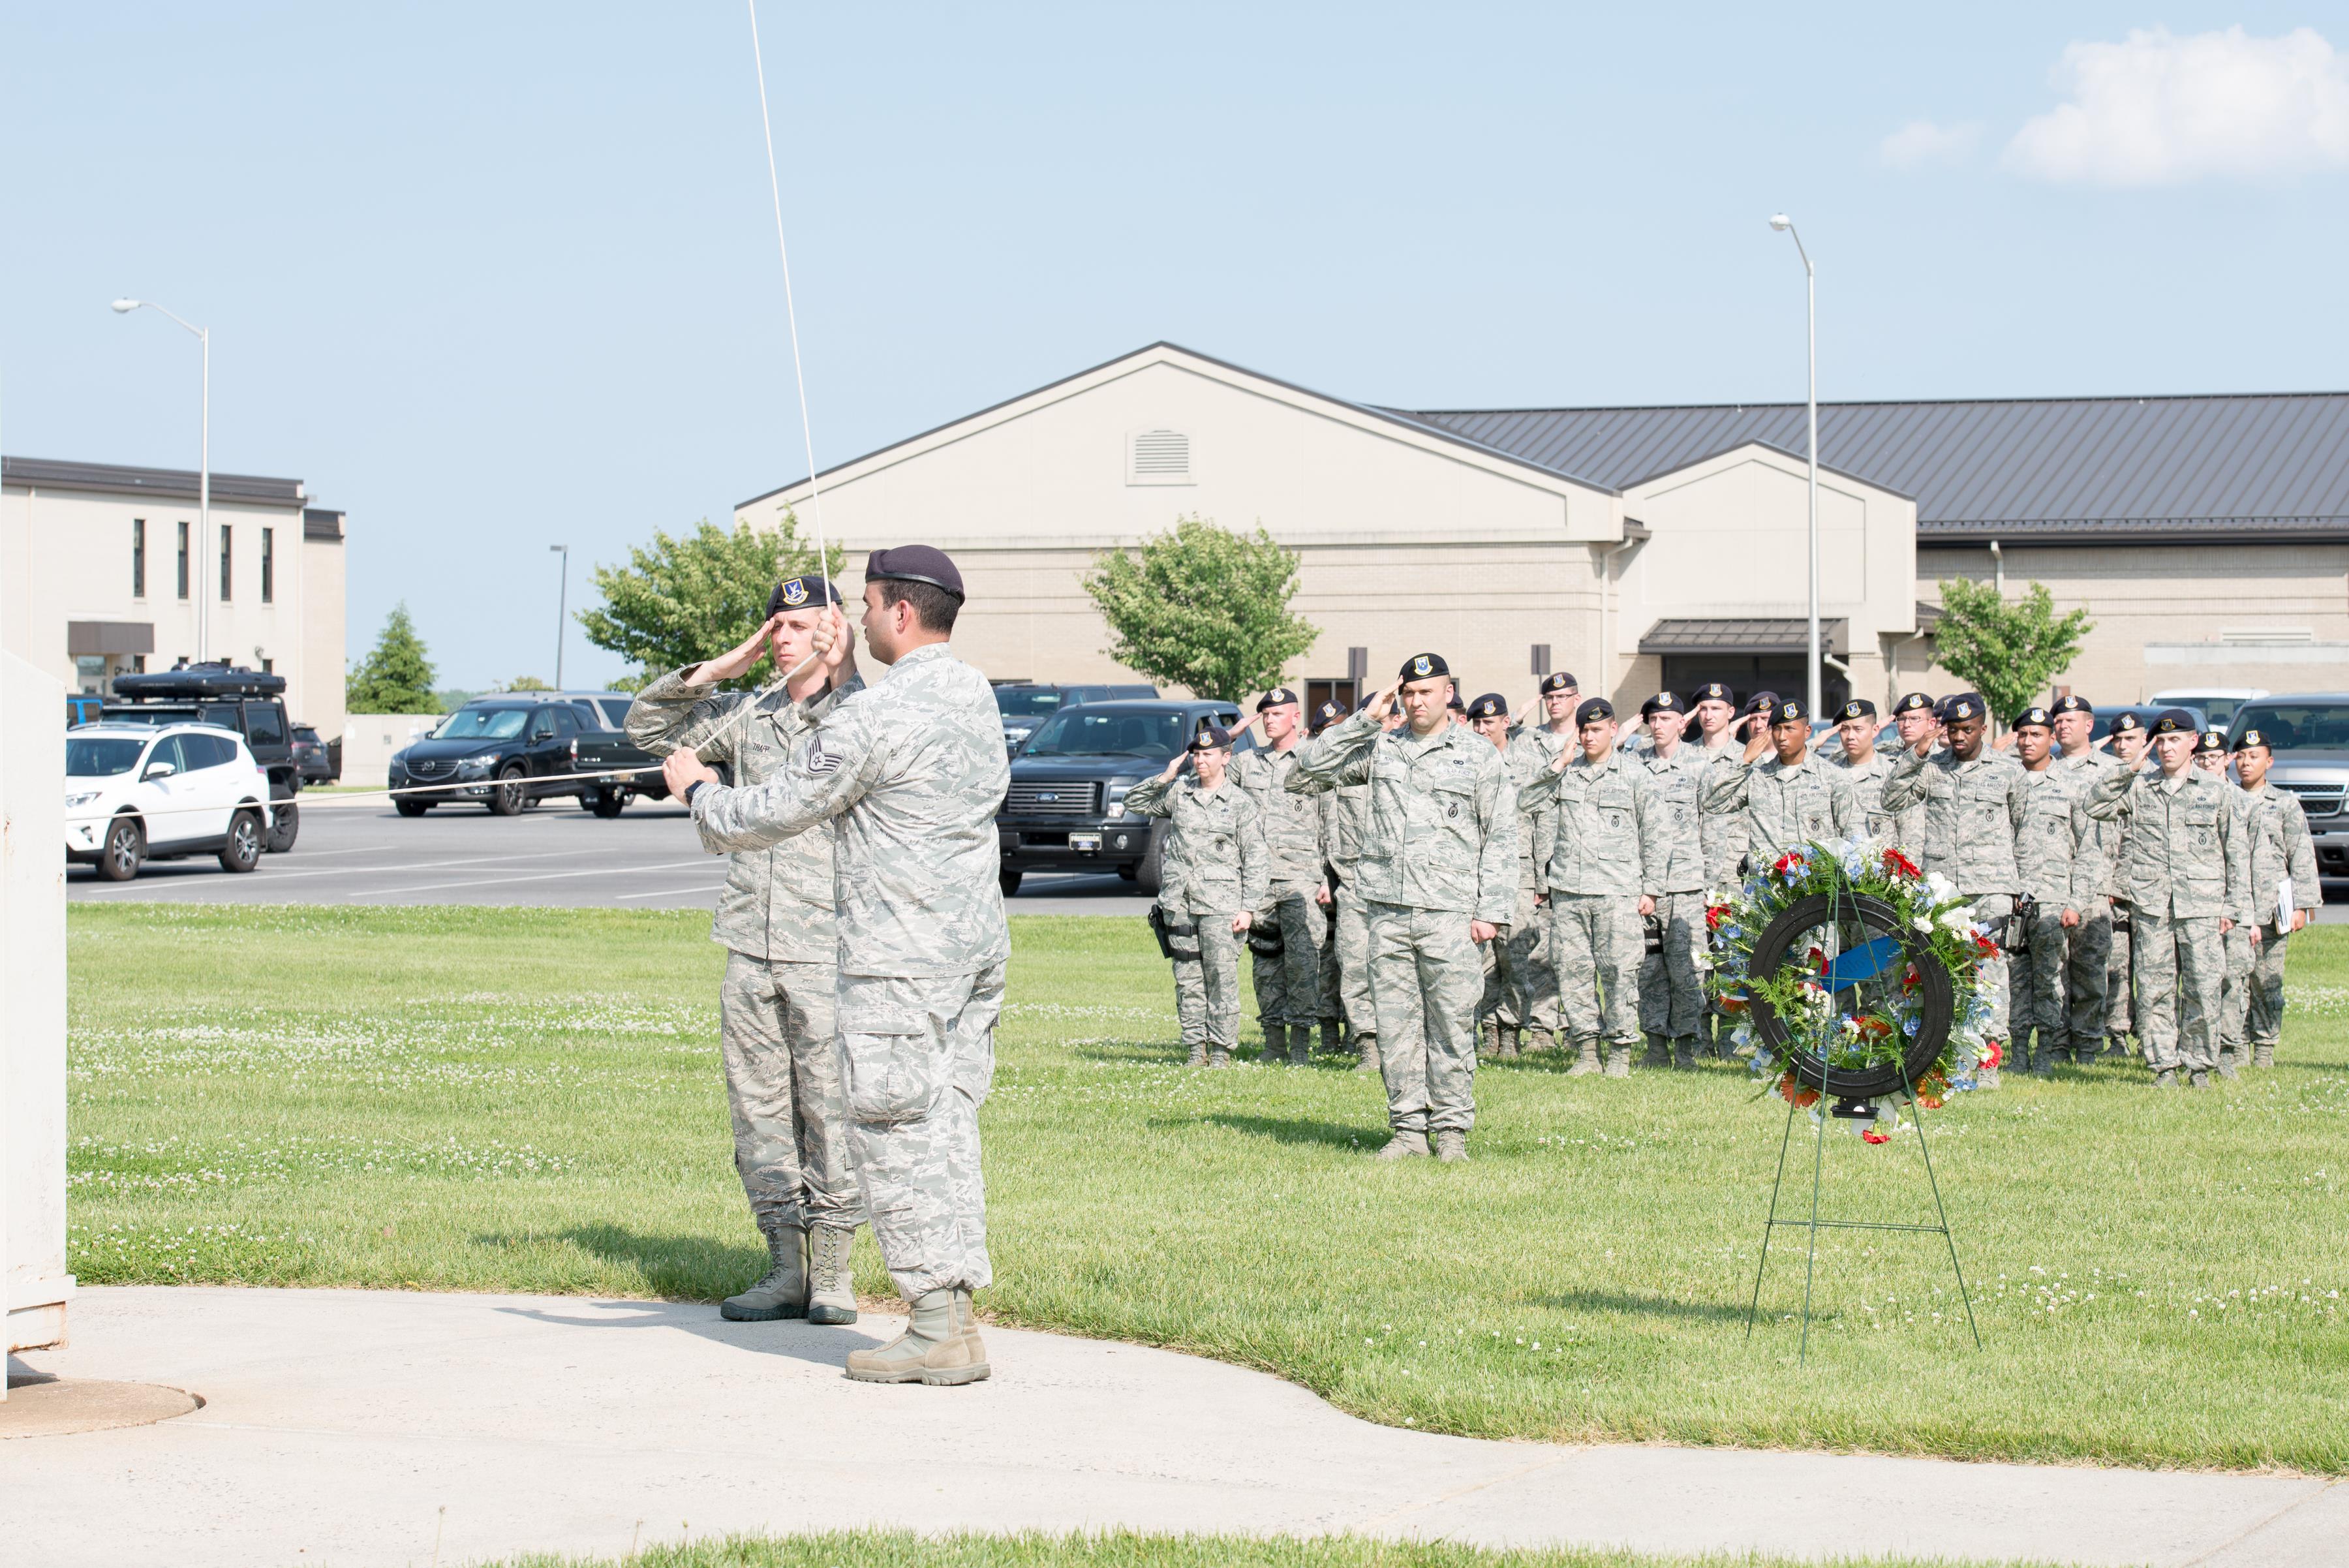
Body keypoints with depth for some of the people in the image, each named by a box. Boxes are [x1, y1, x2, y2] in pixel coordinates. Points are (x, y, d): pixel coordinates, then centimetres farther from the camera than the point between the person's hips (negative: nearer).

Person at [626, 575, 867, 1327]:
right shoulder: (749, 715, 13)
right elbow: (648, 727, 15)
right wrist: (719, 669, 3)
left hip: (830, 953, -5)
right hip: (751, 950, 5)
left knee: (834, 1111, -4)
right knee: (760, 1112, 6)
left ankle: (833, 1277, 4)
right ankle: (786, 1272, 13)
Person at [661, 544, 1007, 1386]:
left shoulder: (875, 716, -16)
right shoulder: (972, 694, 11)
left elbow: (775, 813, -7)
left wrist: (700, 792, 11)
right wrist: (841, 682, 22)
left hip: (900, 959, -9)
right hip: (976, 946, 9)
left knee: (894, 1136, -4)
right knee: (947, 1128, 11)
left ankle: (937, 1331, -5)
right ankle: (955, 1318, 11)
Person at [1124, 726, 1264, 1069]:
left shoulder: (1242, 803, 3)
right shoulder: (1179, 794, 12)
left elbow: (1255, 861, 1)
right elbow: (1134, 803, 21)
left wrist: (1248, 908, -6)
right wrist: (1164, 779, 6)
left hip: (1221, 904, -4)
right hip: (1179, 903, 4)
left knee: (1222, 977, -7)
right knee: (1187, 979, 4)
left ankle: (1222, 1050, -1)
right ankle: (1195, 1050, 10)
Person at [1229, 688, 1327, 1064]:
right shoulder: (1246, 762, 15)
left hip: (1299, 875, -4)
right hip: (1256, 875, 4)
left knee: (1302, 958, -9)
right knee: (1265, 959, 6)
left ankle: (1301, 1039, -6)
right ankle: (1273, 1039, 11)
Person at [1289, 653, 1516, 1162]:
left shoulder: (1478, 754, 5)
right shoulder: (1380, 748, 11)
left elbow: (1501, 838, 4)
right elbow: (1308, 770, 7)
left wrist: (1491, 911, -4)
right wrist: (1365, 720, 2)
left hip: (1449, 911, -3)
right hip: (1389, 911, 3)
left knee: (1452, 1024, -2)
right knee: (1395, 1024, 4)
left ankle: (1452, 1129, 6)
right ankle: (1408, 1129, 11)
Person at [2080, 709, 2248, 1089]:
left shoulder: (2214, 792, 8)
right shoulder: (2139, 788, 11)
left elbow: (2235, 852, 10)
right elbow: (2096, 805, 2)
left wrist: (2231, 906, 5)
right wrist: (2127, 770, -3)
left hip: (2201, 906, -1)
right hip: (2150, 907, 1)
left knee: (2203, 989, -5)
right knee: (2154, 990, 1)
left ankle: (2199, 1064, 6)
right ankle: (2163, 1065, 8)